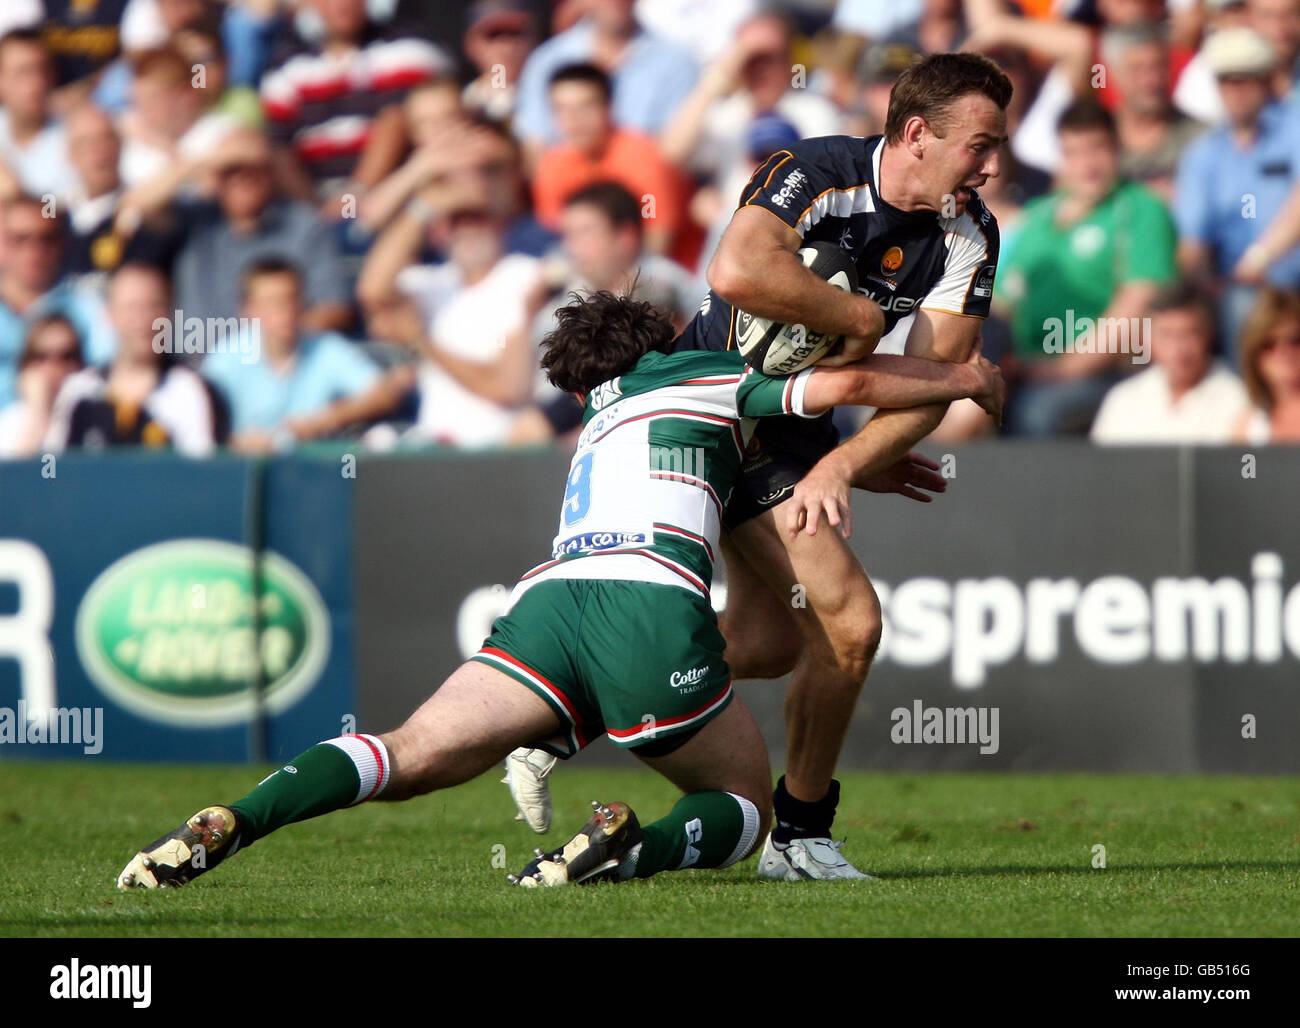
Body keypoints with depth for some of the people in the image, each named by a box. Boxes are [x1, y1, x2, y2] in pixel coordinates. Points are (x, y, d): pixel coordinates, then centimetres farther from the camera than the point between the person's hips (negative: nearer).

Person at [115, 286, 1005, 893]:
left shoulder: (603, 423, 41)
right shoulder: (707, 379, 25)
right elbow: (848, 384, 15)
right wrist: (963, 380, 31)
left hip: (549, 603, 4)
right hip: (654, 604, -4)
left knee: (401, 762, -2)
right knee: (744, 808, 12)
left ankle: (231, 823, -28)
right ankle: (632, 850, -22)